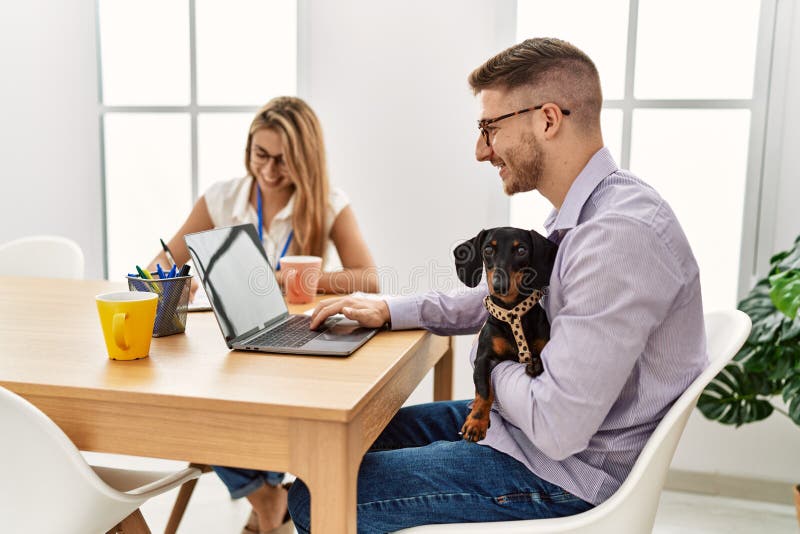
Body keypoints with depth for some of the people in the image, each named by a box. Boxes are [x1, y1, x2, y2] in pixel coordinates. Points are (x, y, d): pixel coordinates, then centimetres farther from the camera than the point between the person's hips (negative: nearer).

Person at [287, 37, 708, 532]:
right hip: (534, 424, 10)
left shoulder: (620, 236, -29)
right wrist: (389, 310, 9)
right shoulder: (584, 213, 5)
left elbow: (557, 426, -30)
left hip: (563, 473, -10)